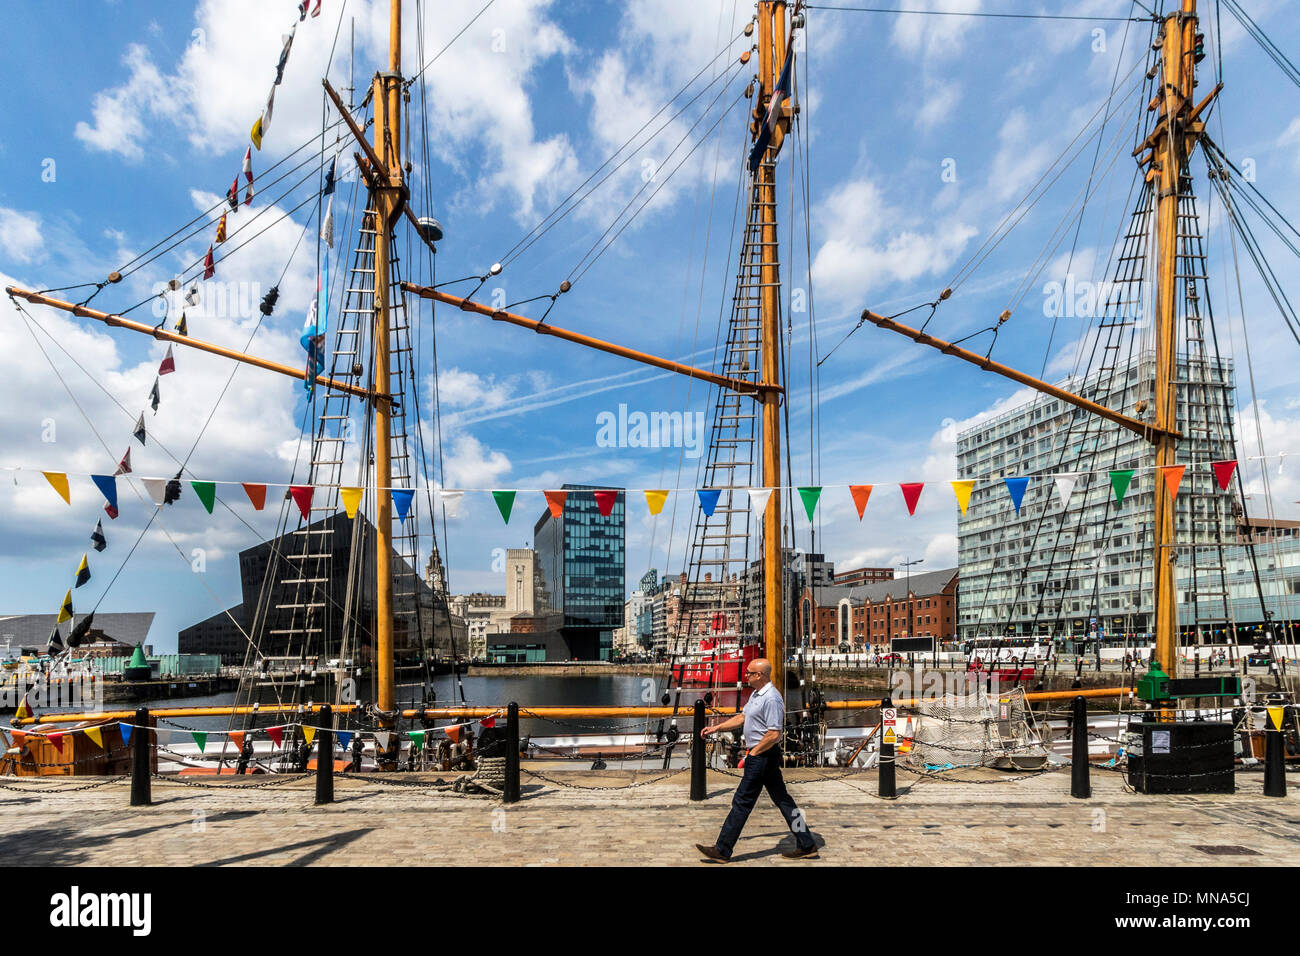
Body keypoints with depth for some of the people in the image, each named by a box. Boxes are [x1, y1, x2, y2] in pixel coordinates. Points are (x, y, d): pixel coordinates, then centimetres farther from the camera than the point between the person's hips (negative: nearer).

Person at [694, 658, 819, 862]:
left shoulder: (771, 699, -21)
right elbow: (742, 718, 22)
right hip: (764, 757, 11)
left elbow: (774, 734, -25)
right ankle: (806, 845, 20)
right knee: (782, 800, 14)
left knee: (742, 801, -3)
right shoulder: (756, 694, 12)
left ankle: (722, 850, 4)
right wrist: (716, 728, 18)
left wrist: (752, 753, -17)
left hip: (763, 756, -11)